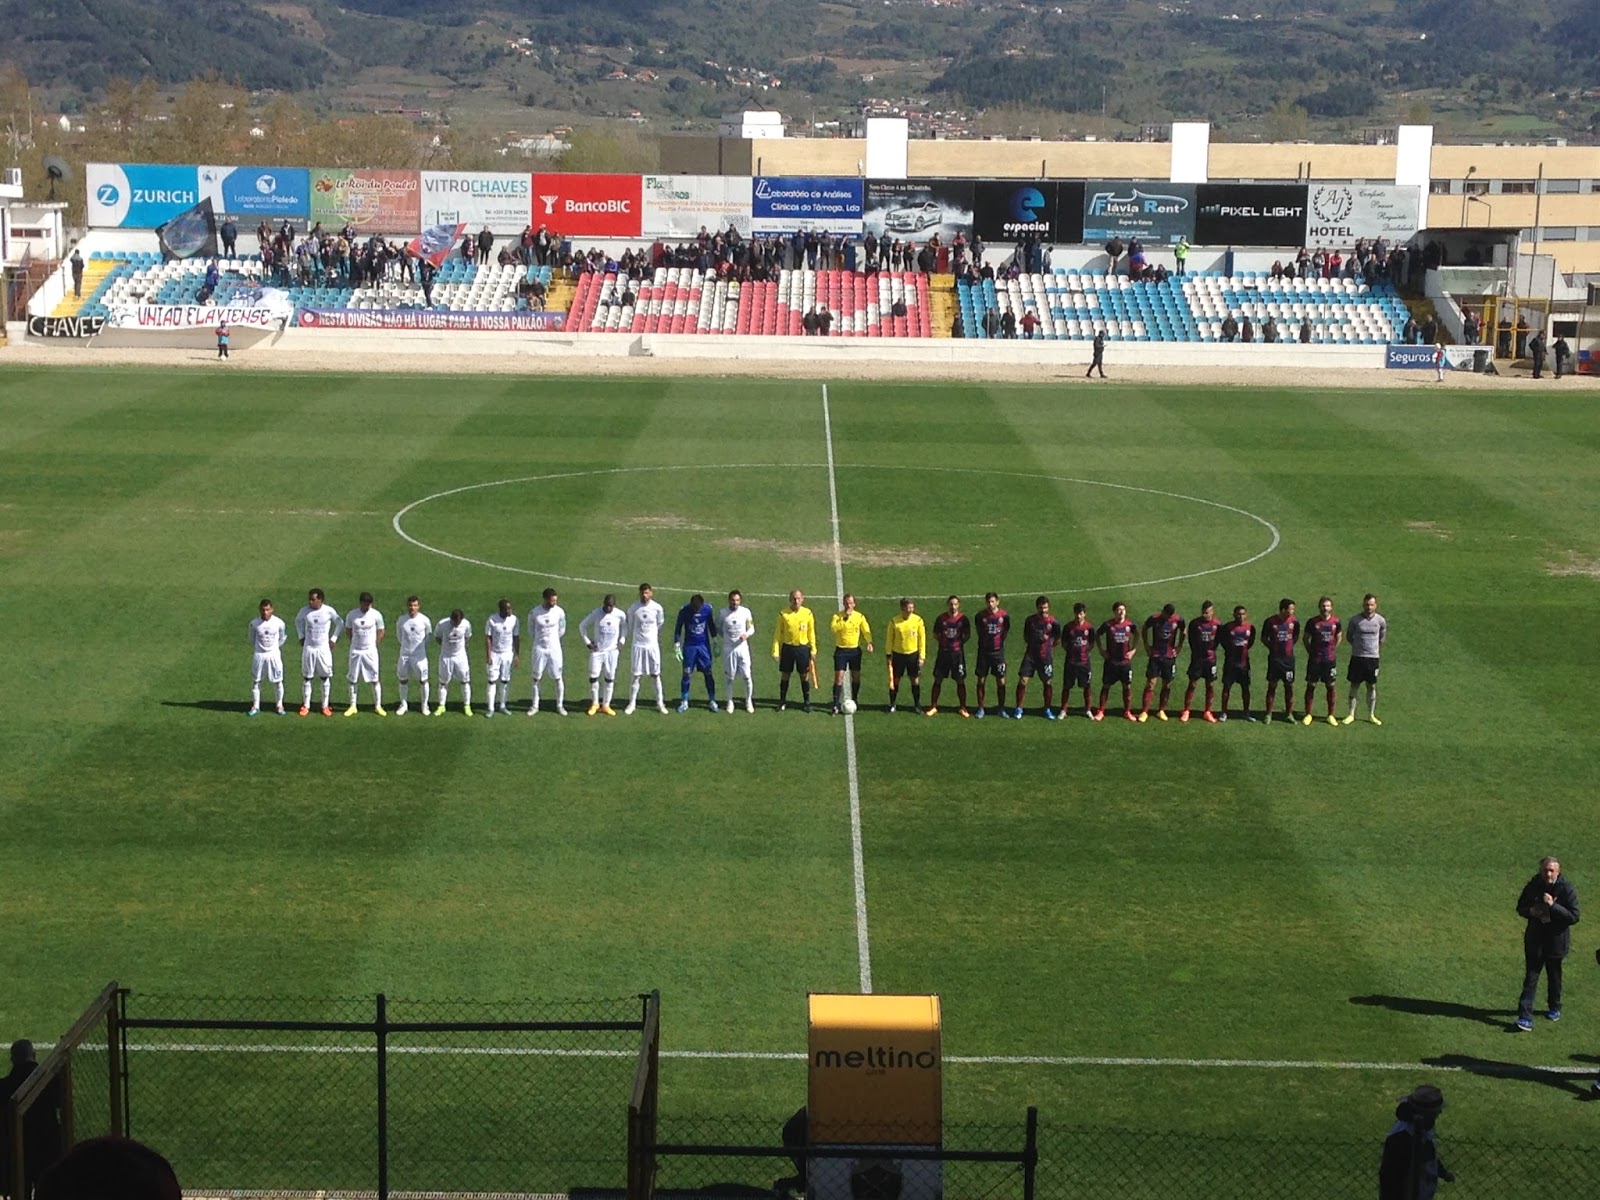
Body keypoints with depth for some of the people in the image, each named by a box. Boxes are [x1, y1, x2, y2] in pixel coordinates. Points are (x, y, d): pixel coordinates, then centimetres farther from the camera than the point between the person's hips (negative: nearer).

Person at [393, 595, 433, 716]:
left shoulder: (424, 620, -9)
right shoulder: (402, 620, -3)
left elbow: (429, 635, 7)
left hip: (419, 655, -2)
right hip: (404, 655, 2)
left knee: (423, 680, 1)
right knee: (403, 679, 9)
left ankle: (425, 705, 14)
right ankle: (404, 705, 21)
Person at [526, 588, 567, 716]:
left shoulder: (559, 612, -8)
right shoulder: (534, 613, -11)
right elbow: (531, 630, 6)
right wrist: (540, 640, 10)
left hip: (555, 649, 1)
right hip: (539, 649, -1)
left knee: (557, 678, 5)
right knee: (537, 678, 8)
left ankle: (560, 706, 17)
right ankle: (535, 706, 19)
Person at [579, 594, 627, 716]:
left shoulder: (620, 615, -7)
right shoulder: (595, 613, -12)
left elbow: (624, 627, 14)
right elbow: (582, 626, 1)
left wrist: (622, 641, 4)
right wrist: (588, 642, -3)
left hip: (612, 651, 1)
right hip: (597, 650, -1)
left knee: (610, 678, 5)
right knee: (593, 677, -2)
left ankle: (606, 705, 16)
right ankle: (594, 704, 15)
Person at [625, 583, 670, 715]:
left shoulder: (657, 608, -7)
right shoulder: (633, 608, -9)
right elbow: (630, 625, 6)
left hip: (653, 645, 1)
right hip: (638, 645, -1)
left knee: (656, 675, 7)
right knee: (636, 676, 2)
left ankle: (660, 703, 16)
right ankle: (632, 703, 12)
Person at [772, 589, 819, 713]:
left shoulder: (807, 613, -2)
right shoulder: (783, 614, -5)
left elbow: (811, 633, 6)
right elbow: (778, 633, 0)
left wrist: (813, 649, 3)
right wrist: (776, 650, -4)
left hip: (803, 648, 0)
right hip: (787, 647, 0)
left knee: (804, 675, 6)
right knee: (785, 675, 6)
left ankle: (807, 702, 16)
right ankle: (782, 701, 18)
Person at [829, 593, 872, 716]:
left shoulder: (859, 617, 0)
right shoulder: (838, 615, -6)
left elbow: (866, 631, -4)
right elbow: (833, 627, -23)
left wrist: (869, 643, -20)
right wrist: (844, 618, -26)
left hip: (855, 650, 3)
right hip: (841, 650, -2)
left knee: (856, 677, 11)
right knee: (839, 677, -8)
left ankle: (854, 700, 32)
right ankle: (836, 705, -7)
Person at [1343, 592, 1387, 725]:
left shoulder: (1380, 621, -4)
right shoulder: (1355, 620, -8)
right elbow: (1348, 636, 8)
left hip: (1373, 657, 1)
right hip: (1357, 657, -1)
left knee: (1372, 686, 8)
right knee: (1354, 685, 4)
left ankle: (1371, 715, 17)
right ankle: (1351, 714, 11)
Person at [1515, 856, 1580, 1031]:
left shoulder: (1567, 890, -13)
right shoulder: (1533, 886, -3)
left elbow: (1574, 917, -17)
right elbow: (1520, 908, 9)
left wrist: (1553, 906, -27)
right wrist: (1532, 911, -14)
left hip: (1556, 941, -2)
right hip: (1534, 940, 2)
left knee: (1554, 976, 16)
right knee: (1531, 978, -2)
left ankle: (1555, 1008, 39)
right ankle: (1525, 1017, -3)